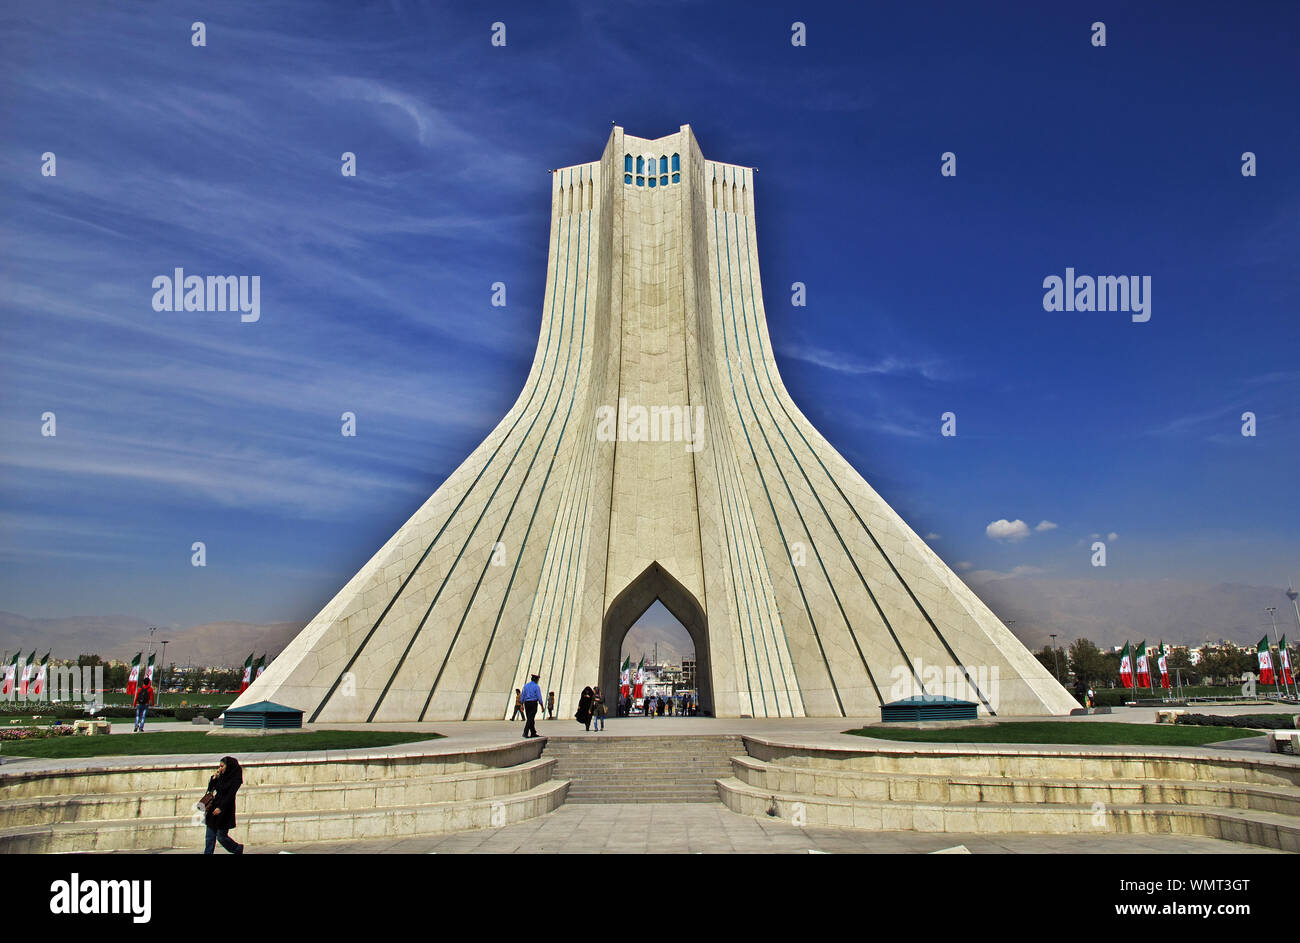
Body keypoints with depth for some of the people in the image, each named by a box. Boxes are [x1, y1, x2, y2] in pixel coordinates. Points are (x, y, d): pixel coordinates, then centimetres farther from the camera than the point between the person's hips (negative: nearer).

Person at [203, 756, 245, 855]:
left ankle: (237, 848, 22)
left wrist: (221, 808, -24)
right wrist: (214, 778, 2)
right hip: (213, 809, 7)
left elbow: (230, 795, -17)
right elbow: (210, 789, 16)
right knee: (210, 837, 4)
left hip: (224, 811, -7)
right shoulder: (221, 777, 11)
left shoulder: (235, 779, -11)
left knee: (221, 836, 0)